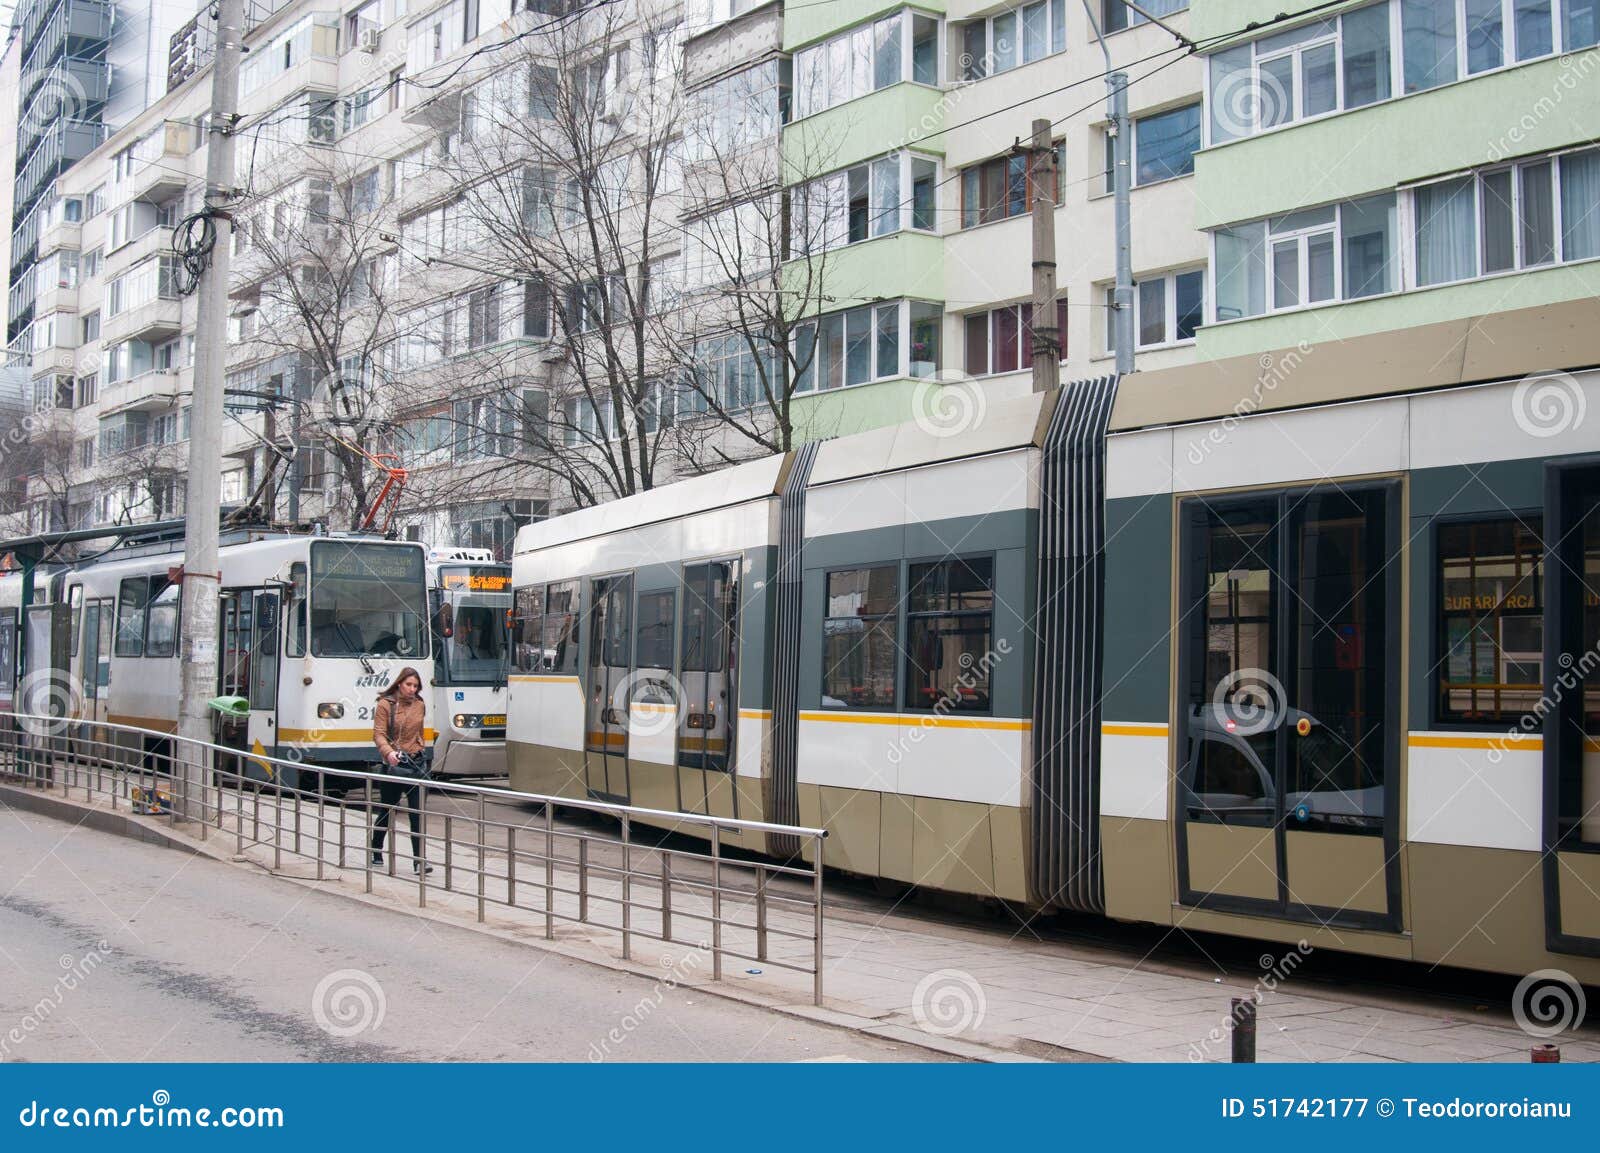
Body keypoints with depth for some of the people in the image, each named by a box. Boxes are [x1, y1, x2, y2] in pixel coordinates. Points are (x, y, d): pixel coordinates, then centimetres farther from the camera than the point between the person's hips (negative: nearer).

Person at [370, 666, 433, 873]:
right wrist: (388, 752, -28)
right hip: (393, 763, -3)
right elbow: (378, 734, -12)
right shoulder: (385, 705, -6)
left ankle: (419, 860, -9)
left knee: (417, 812, -6)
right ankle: (376, 852, 31)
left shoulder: (420, 705, 7)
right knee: (386, 811, 10)